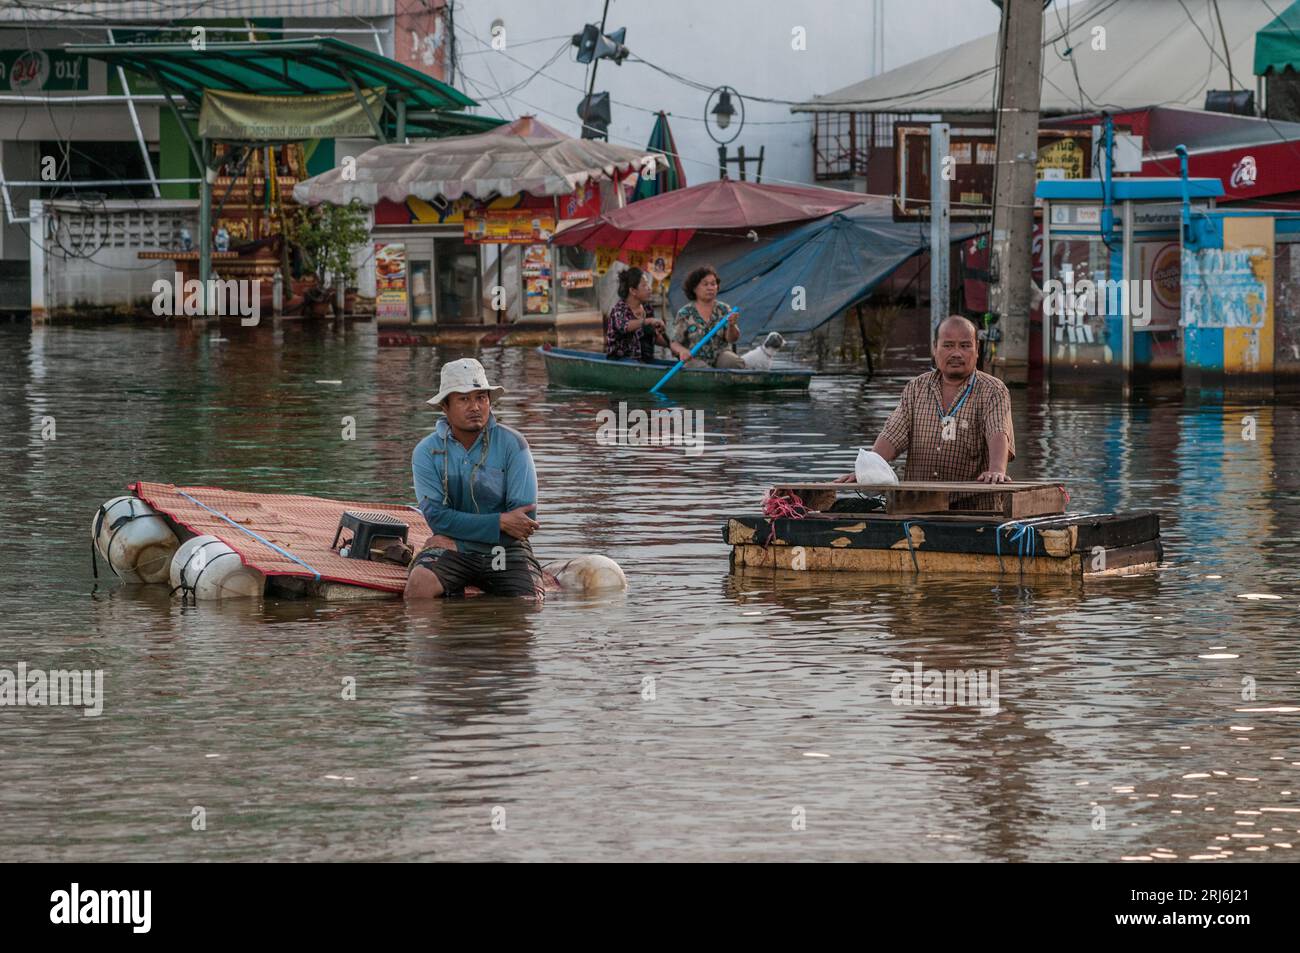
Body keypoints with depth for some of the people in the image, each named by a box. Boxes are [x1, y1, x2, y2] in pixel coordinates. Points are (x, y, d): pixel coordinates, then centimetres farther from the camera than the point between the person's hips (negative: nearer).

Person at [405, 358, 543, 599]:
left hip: (505, 551, 1)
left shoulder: (512, 444, -2)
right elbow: (437, 517, -10)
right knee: (419, 583, -32)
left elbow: (525, 514, -8)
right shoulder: (427, 452, -1)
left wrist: (454, 541, -9)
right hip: (451, 552, -1)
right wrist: (500, 523, -17)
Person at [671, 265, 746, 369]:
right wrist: (682, 351, -26)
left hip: (720, 356, 2)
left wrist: (731, 326, -28)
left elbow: (732, 339, -4)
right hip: (696, 359, -2)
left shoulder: (723, 309, 6)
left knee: (737, 362, -29)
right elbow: (674, 343, -1)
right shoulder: (685, 313, 1)